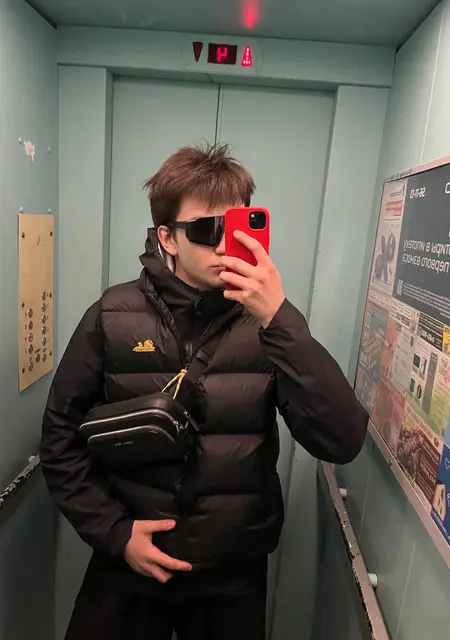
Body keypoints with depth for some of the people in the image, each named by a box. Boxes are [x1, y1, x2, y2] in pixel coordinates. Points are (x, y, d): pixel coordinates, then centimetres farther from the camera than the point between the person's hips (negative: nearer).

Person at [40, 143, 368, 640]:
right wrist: (113, 532, -9)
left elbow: (342, 443, -21)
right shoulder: (114, 316, -11)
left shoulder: (268, 323, -11)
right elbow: (61, 435, -2)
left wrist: (281, 318, -30)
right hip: (129, 565, 0)